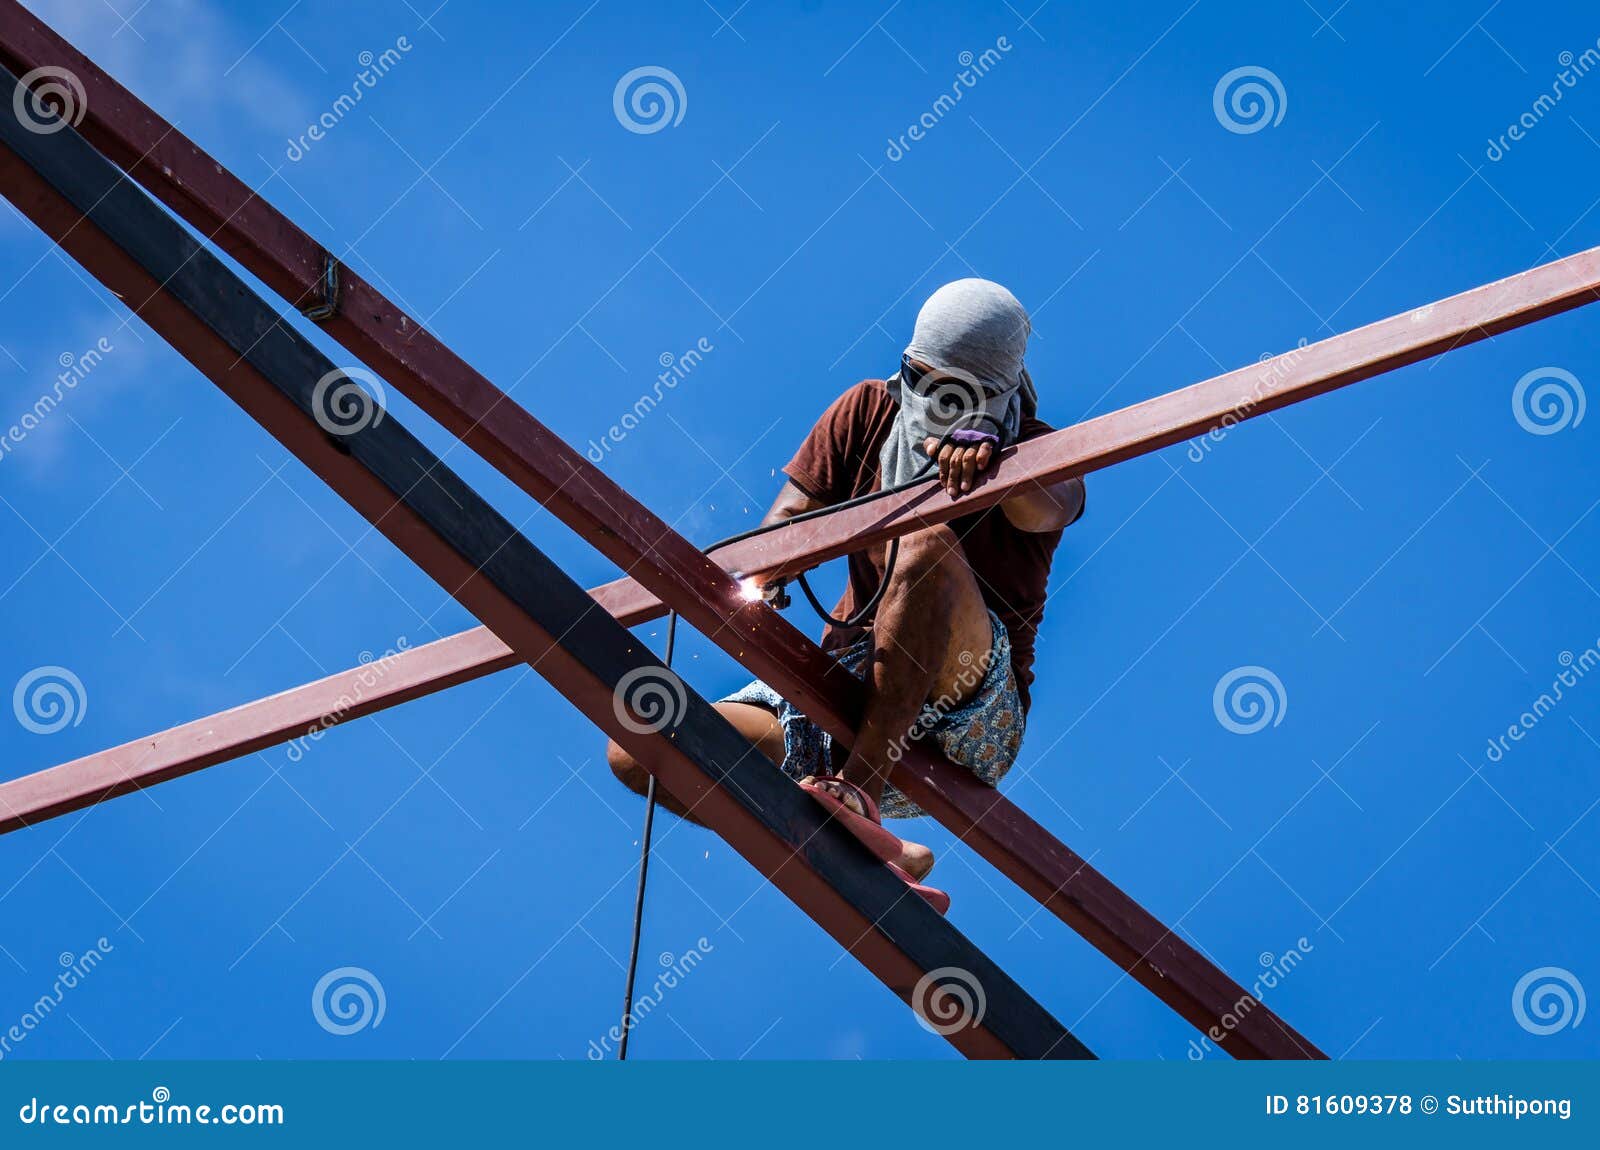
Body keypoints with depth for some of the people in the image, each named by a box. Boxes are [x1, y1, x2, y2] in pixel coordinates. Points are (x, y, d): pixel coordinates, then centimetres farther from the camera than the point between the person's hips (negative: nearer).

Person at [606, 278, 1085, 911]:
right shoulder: (871, 410, 10)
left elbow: (1045, 508, -26)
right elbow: (789, 515, 2)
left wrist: (986, 459, -49)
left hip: (973, 710, -5)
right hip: (847, 691, 5)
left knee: (928, 544, -34)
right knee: (636, 753, -11)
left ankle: (860, 787, -36)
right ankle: (877, 863, -11)